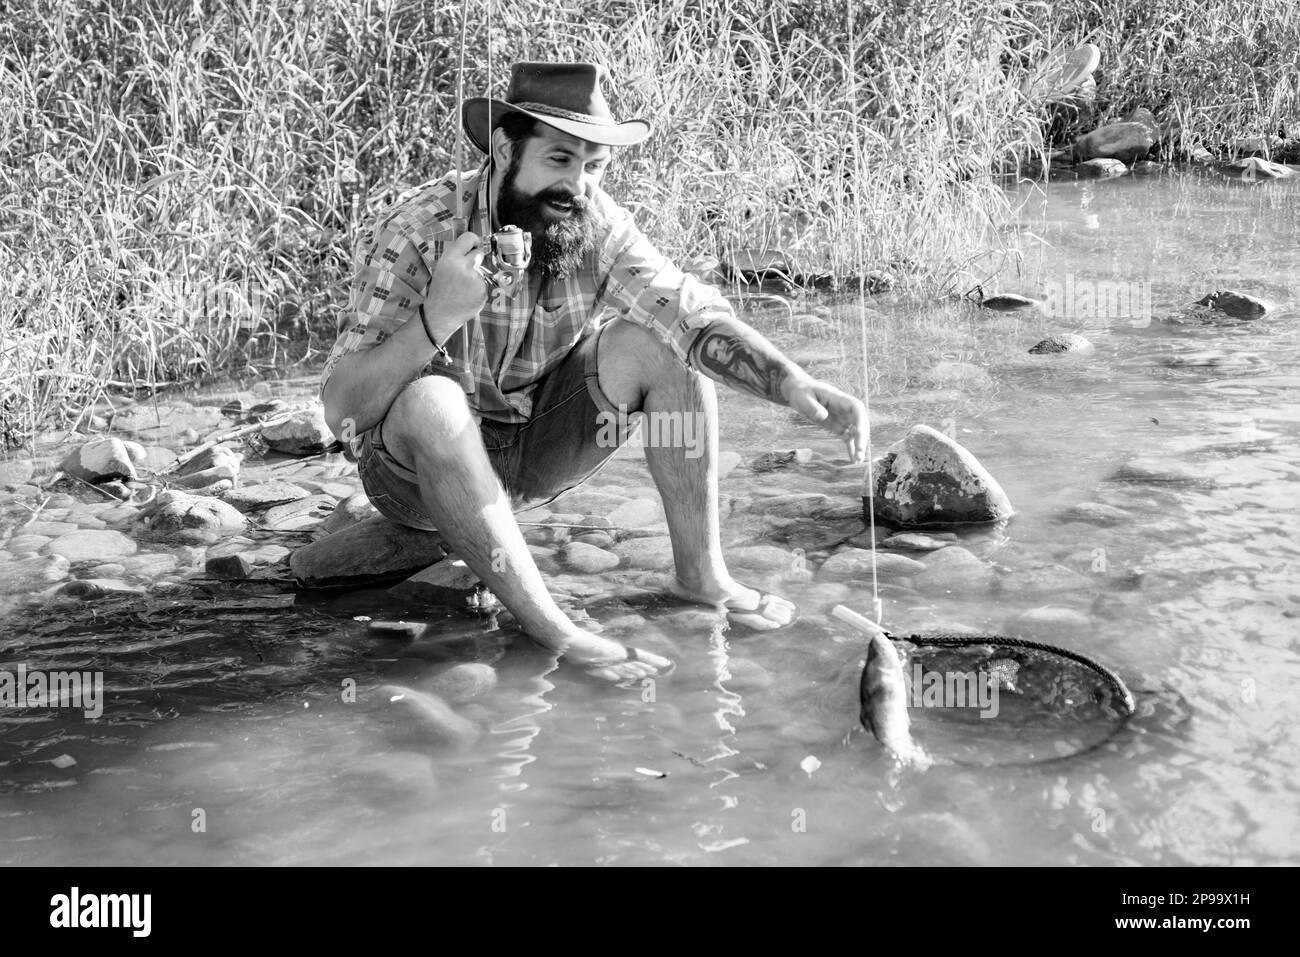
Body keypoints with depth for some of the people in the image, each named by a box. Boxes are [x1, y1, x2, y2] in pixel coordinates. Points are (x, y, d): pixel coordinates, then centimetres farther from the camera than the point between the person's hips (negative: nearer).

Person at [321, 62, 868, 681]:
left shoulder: (594, 223, -12)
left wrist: (793, 382, -37)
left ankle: (700, 573, -8)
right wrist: (438, 317, -48)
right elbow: (340, 407, -32)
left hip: (536, 453, 4)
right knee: (430, 401, -38)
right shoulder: (416, 236, -25)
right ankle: (548, 630, -30)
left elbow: (694, 315, -20)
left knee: (660, 343, -14)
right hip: (417, 464, -4)